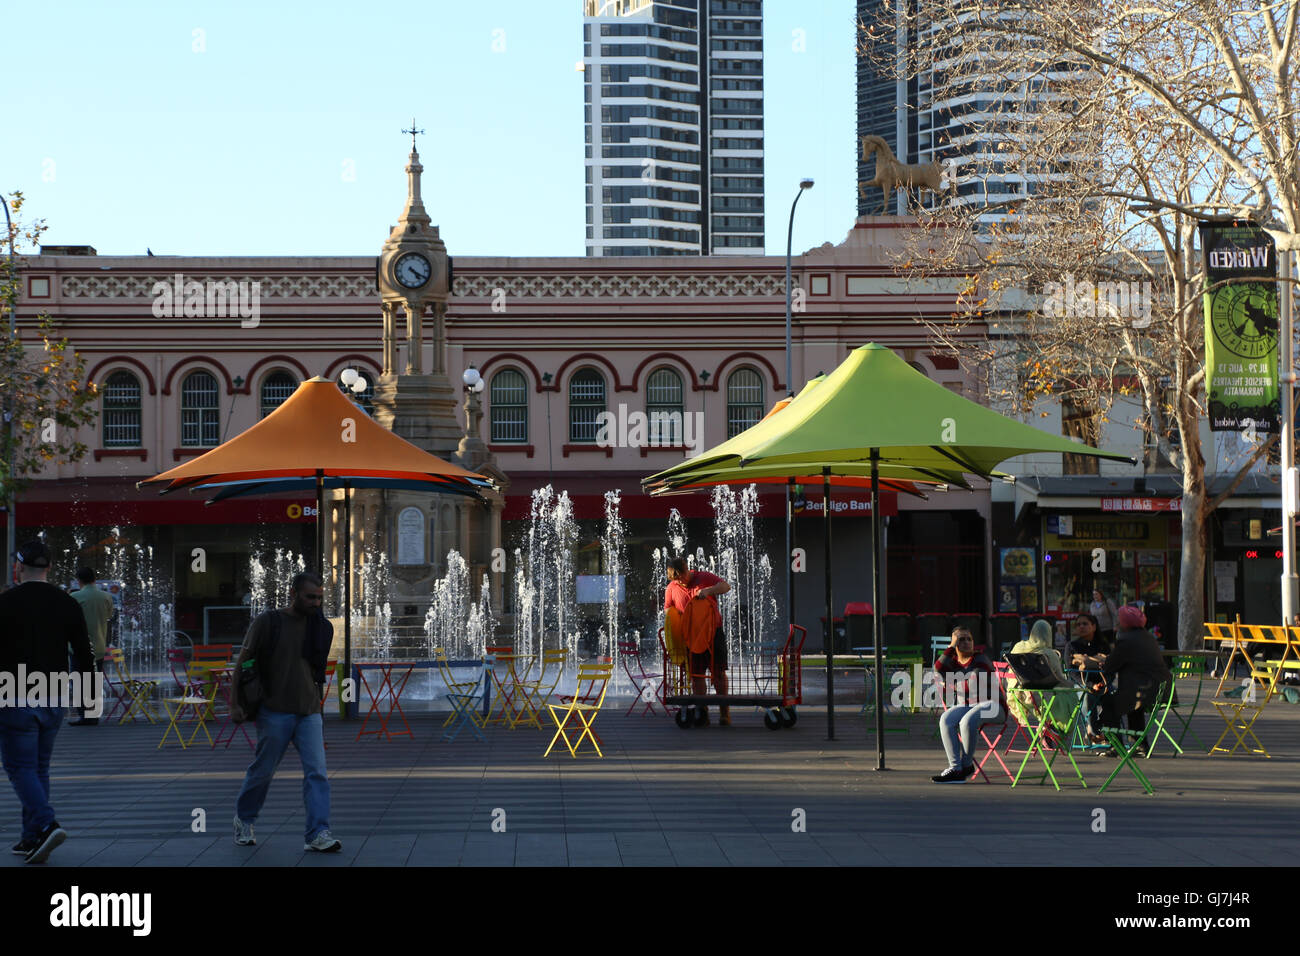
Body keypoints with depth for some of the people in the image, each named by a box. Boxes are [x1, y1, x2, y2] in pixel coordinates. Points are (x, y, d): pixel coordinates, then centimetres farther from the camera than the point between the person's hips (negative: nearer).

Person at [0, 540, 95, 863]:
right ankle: (31, 838, 15)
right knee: (39, 768, 14)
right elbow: (83, 653, 6)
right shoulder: (67, 604, 4)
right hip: (53, 701, 5)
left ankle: (46, 825, -20)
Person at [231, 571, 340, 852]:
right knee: (262, 771, 7)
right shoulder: (267, 622, -5)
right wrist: (236, 703, -7)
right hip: (275, 711, -4)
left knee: (317, 772, -9)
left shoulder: (318, 626, 8)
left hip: (309, 712, 4)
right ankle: (243, 820, 30)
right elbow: (243, 662, -2)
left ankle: (318, 834, -12)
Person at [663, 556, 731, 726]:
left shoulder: (704, 577, -2)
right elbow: (668, 610, 9)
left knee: (718, 673, -1)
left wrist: (708, 590, -24)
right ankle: (702, 713, 5)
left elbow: (726, 586, -8)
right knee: (696, 675, 0)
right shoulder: (671, 588, 3)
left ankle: (724, 712, 7)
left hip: (713, 631, -1)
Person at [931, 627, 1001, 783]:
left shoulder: (980, 660, 2)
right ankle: (955, 768, -33)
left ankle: (967, 764, -16)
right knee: (945, 720, -27)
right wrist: (952, 647, -5)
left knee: (966, 722, -36)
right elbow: (939, 669, -8)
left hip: (989, 703, -5)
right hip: (964, 705, 5)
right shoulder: (953, 662, 15)